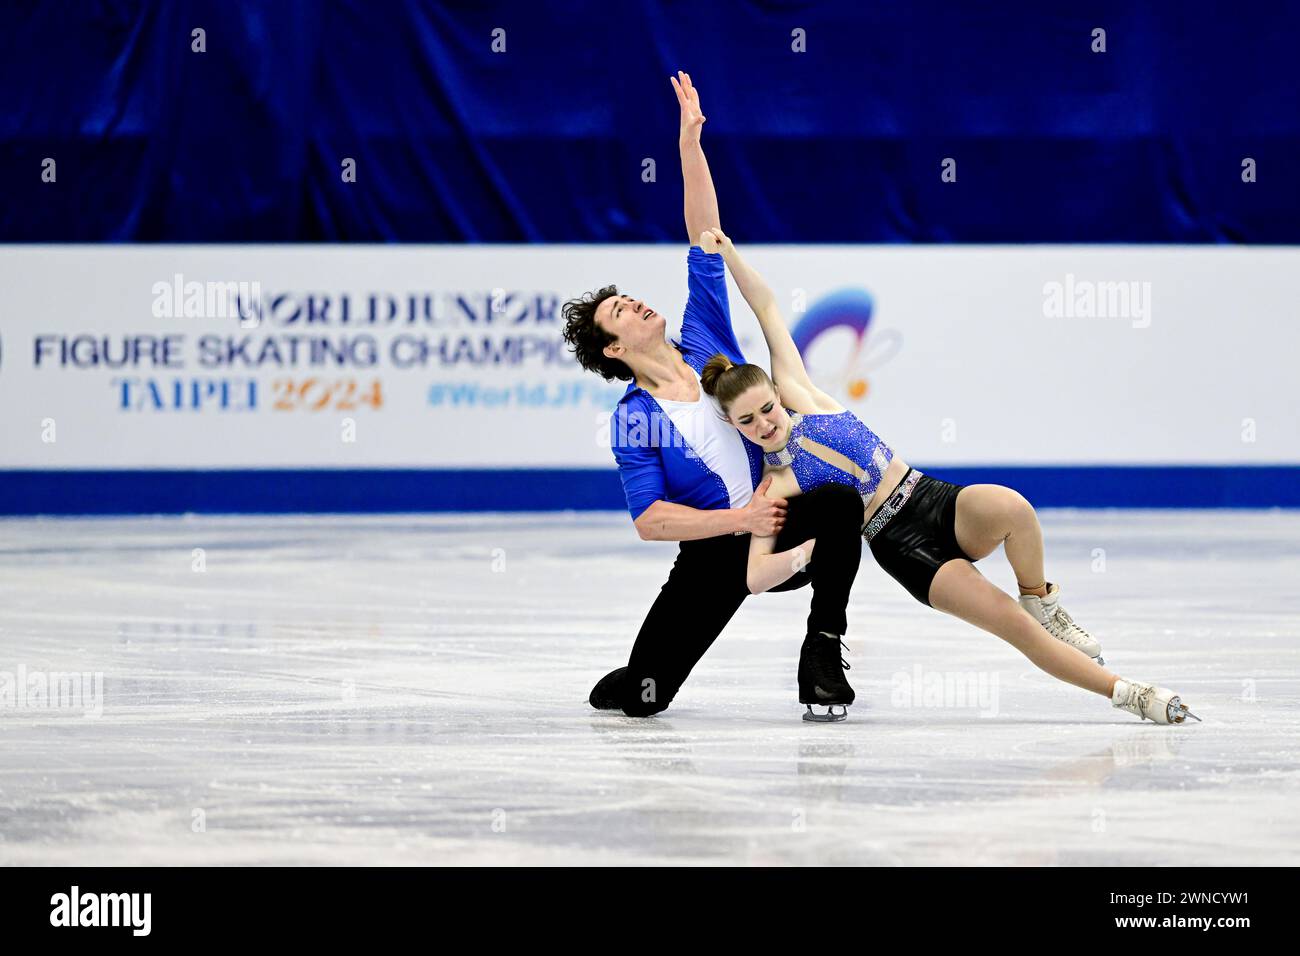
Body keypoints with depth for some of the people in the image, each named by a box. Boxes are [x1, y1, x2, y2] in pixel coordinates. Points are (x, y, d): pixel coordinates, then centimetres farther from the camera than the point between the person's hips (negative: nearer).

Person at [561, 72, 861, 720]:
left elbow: (705, 238, 3)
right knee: (640, 699, -14)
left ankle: (822, 653, -16)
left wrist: (690, 141, -4)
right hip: (713, 557, -3)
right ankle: (630, 679, 27)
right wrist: (740, 520, -23)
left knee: (842, 502, -33)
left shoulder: (705, 343, 5)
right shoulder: (633, 422, -6)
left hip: (782, 524, 3)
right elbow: (650, 520, -15)